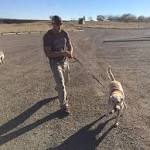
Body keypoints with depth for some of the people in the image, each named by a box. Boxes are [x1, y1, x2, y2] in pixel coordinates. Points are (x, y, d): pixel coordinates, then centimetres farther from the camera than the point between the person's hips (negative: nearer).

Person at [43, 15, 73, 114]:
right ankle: (64, 105, 6)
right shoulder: (47, 36, -18)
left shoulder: (65, 33, -3)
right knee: (61, 84, -10)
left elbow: (70, 46, 1)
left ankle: (58, 89, 57)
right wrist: (62, 53, -33)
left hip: (65, 61, 6)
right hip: (55, 63, -6)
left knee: (66, 81, 23)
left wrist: (70, 53, -24)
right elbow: (47, 54, -23)